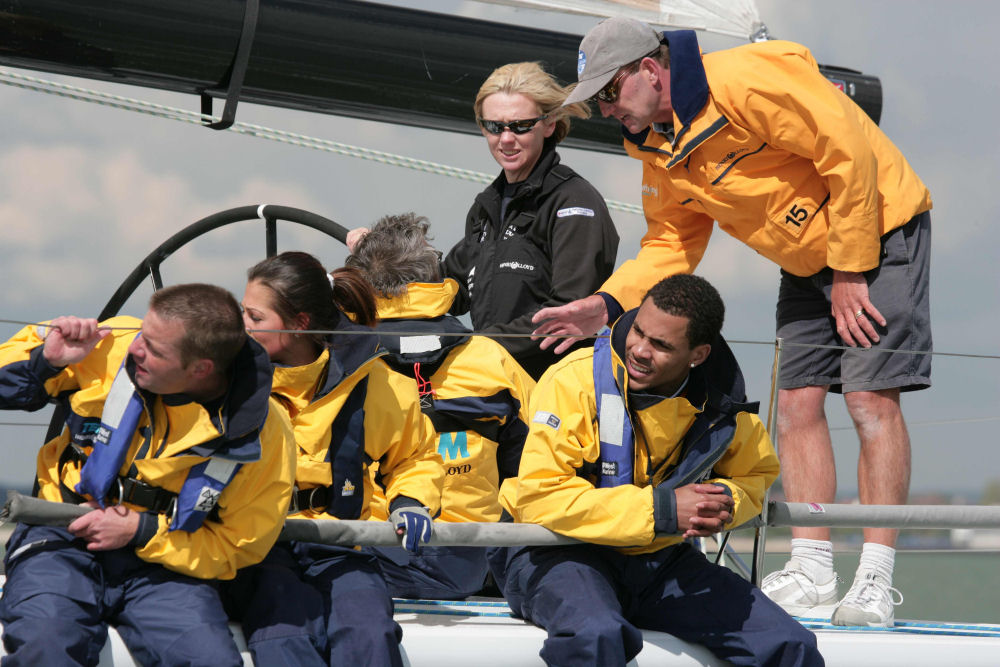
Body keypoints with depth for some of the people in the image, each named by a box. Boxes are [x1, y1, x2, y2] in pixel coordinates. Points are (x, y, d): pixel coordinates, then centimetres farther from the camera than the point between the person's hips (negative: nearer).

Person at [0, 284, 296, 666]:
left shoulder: (262, 435, -12)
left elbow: (236, 546, -2)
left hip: (164, 563, 0)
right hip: (63, 538, 0)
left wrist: (141, 532, -14)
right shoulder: (112, 346, -8)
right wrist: (47, 361, -15)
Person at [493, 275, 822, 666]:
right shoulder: (575, 381, -18)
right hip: (561, 552, -5)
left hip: (659, 561, 5)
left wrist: (725, 502, -9)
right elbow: (539, 497, -24)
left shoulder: (720, 401, -3)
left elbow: (756, 472, 17)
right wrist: (660, 509, -26)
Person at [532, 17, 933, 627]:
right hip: (807, 260, 9)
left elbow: (849, 154, -26)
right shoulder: (658, 151, 1)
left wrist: (850, 272, -19)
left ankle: (876, 580, -14)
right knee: (798, 401, 1)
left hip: (877, 231, -9)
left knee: (871, 397, -15)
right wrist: (605, 304, -11)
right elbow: (672, 245, 6)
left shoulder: (747, 82, -27)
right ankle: (813, 571, 3)